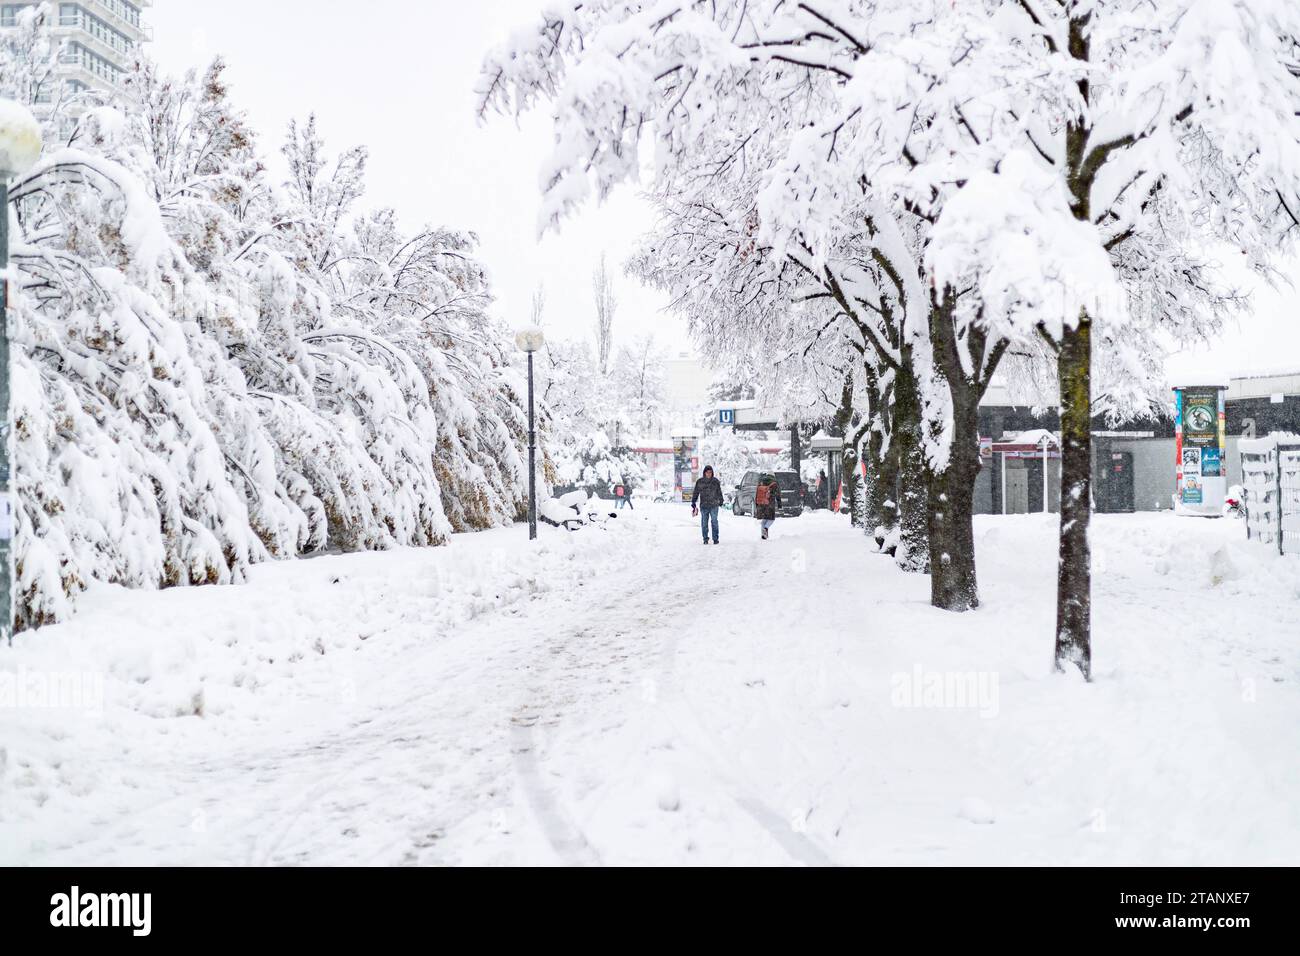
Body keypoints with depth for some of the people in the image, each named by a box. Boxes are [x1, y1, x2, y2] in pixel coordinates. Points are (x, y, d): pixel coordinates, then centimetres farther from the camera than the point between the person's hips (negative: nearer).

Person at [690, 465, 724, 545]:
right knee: (704, 523, 2)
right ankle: (705, 539, 10)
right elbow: (695, 493, 9)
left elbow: (719, 492, 14)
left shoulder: (716, 481, 4)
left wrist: (721, 501, 19)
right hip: (703, 506, 1)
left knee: (714, 522, -6)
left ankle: (715, 538, 0)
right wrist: (693, 503, 6)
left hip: (714, 505, -1)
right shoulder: (700, 482, 4)